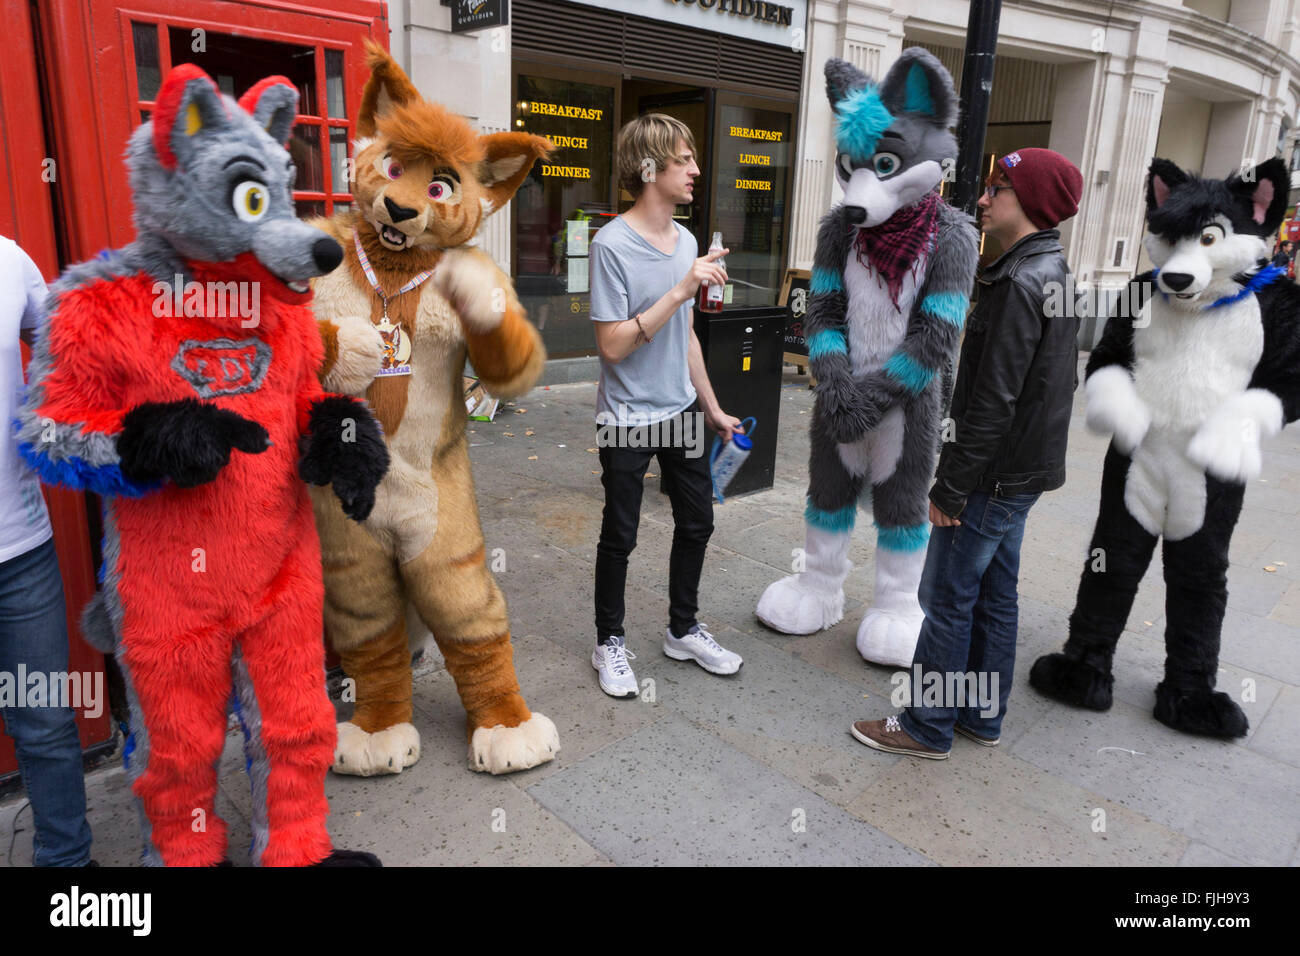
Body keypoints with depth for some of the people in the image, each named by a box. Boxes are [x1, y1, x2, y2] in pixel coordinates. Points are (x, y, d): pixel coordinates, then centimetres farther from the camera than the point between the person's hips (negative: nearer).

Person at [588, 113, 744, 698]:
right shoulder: (612, 245, -17)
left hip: (681, 409, 7)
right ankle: (610, 643, 27)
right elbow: (612, 345, -22)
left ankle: (683, 630, 34)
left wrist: (711, 407, 15)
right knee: (620, 536, 7)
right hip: (627, 418, -7)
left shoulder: (686, 241, 5)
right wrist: (681, 291, -25)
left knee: (696, 523, 15)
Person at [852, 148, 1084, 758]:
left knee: (947, 599, 0)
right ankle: (982, 714, 30)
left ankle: (927, 726, 13)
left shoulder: (1020, 284, -20)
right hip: (1025, 471, 10)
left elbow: (993, 402, -24)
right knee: (994, 596, 17)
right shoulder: (1053, 273, 12)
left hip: (995, 478, -10)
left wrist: (950, 487, -19)